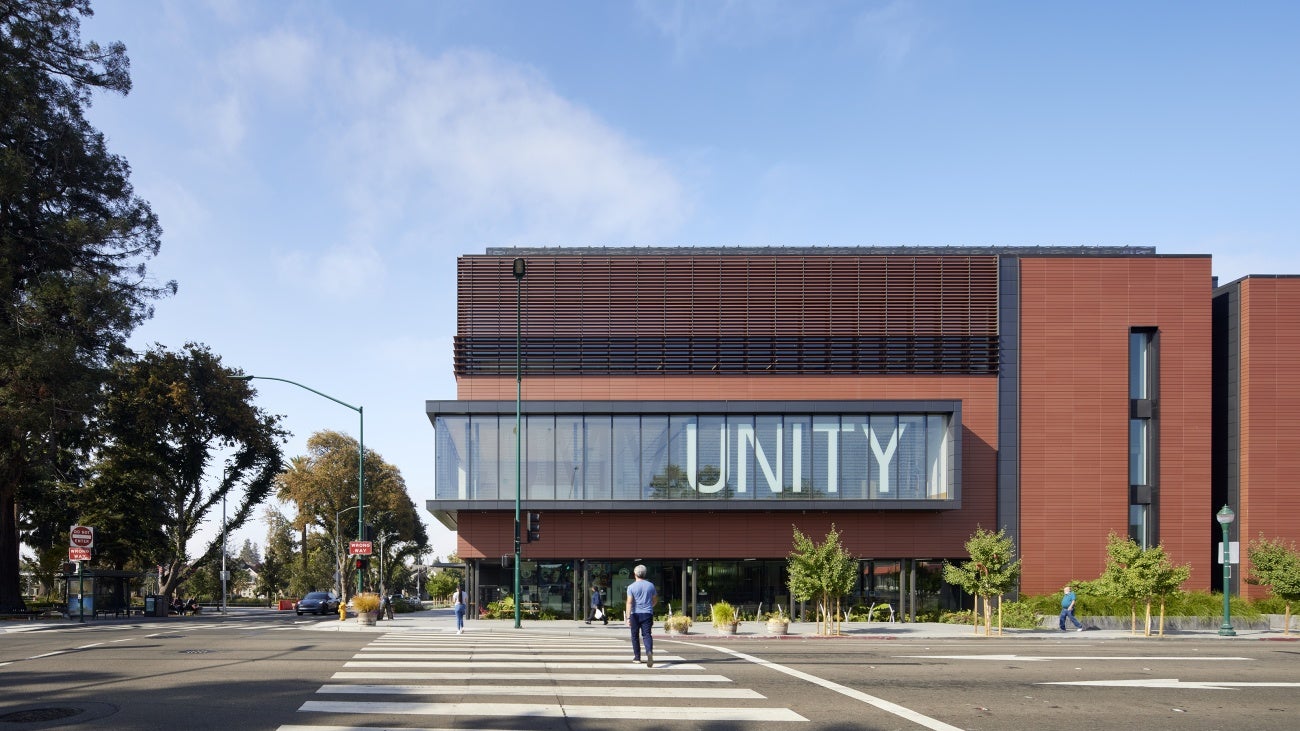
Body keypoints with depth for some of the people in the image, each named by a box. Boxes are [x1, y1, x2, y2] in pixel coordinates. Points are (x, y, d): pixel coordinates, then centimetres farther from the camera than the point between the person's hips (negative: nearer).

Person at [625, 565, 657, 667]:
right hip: (648, 613, 2)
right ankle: (649, 652, -30)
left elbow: (629, 602, -12)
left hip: (635, 614, -2)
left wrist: (628, 618, -13)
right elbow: (654, 601, 16)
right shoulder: (651, 586, 6)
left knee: (635, 636, 12)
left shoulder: (631, 587, -4)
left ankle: (637, 657, 19)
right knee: (647, 635, -3)